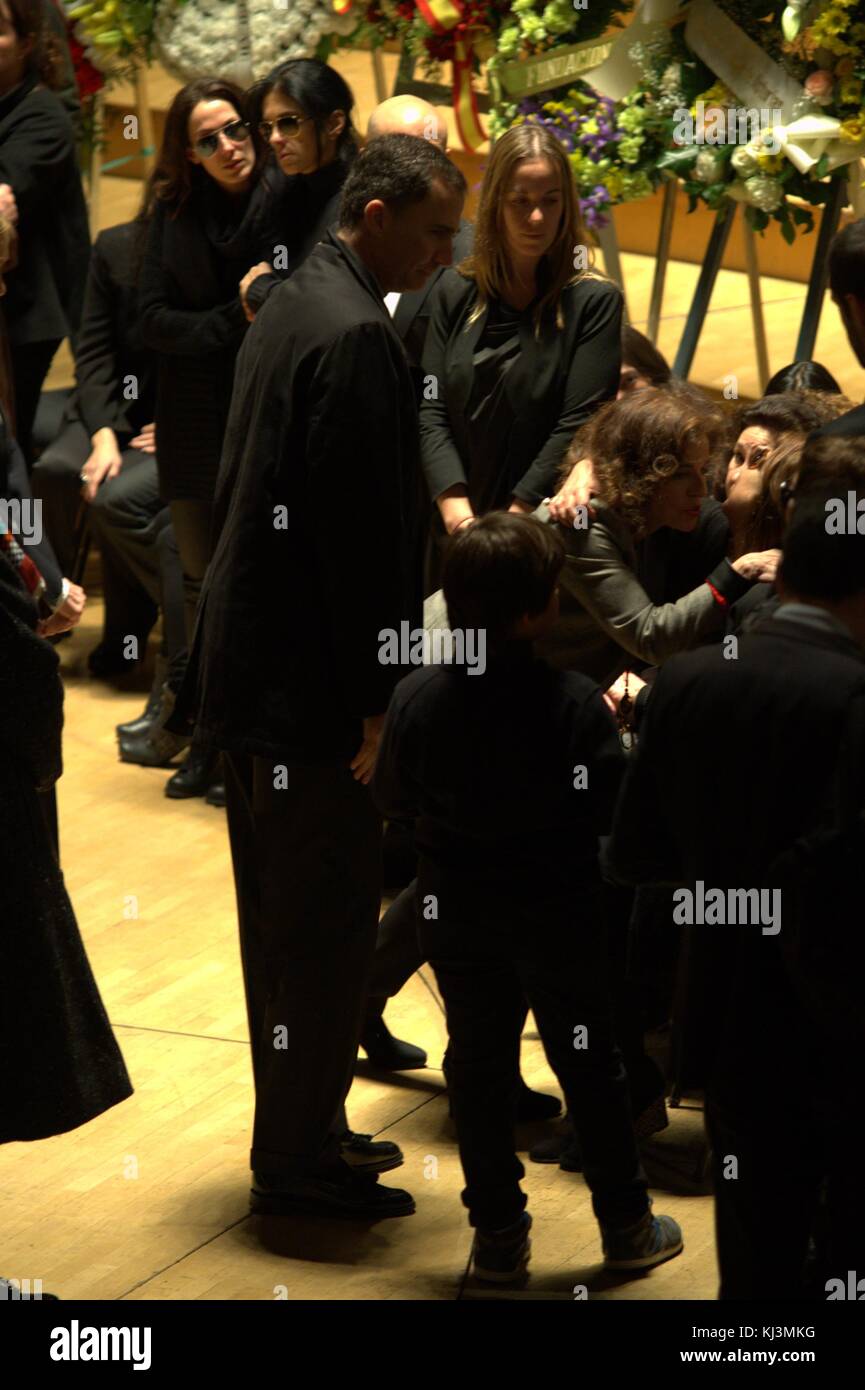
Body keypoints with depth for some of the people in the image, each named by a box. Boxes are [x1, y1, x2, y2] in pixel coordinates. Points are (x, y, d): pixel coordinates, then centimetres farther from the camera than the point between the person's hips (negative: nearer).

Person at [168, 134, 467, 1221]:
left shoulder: (292, 306, 12)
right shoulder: (355, 336, -19)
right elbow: (363, 531, -22)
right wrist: (376, 701, -17)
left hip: (250, 665, 10)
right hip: (312, 682, -10)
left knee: (283, 918, 18)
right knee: (327, 920, 1)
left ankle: (300, 1132, 30)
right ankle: (301, 1162, 10)